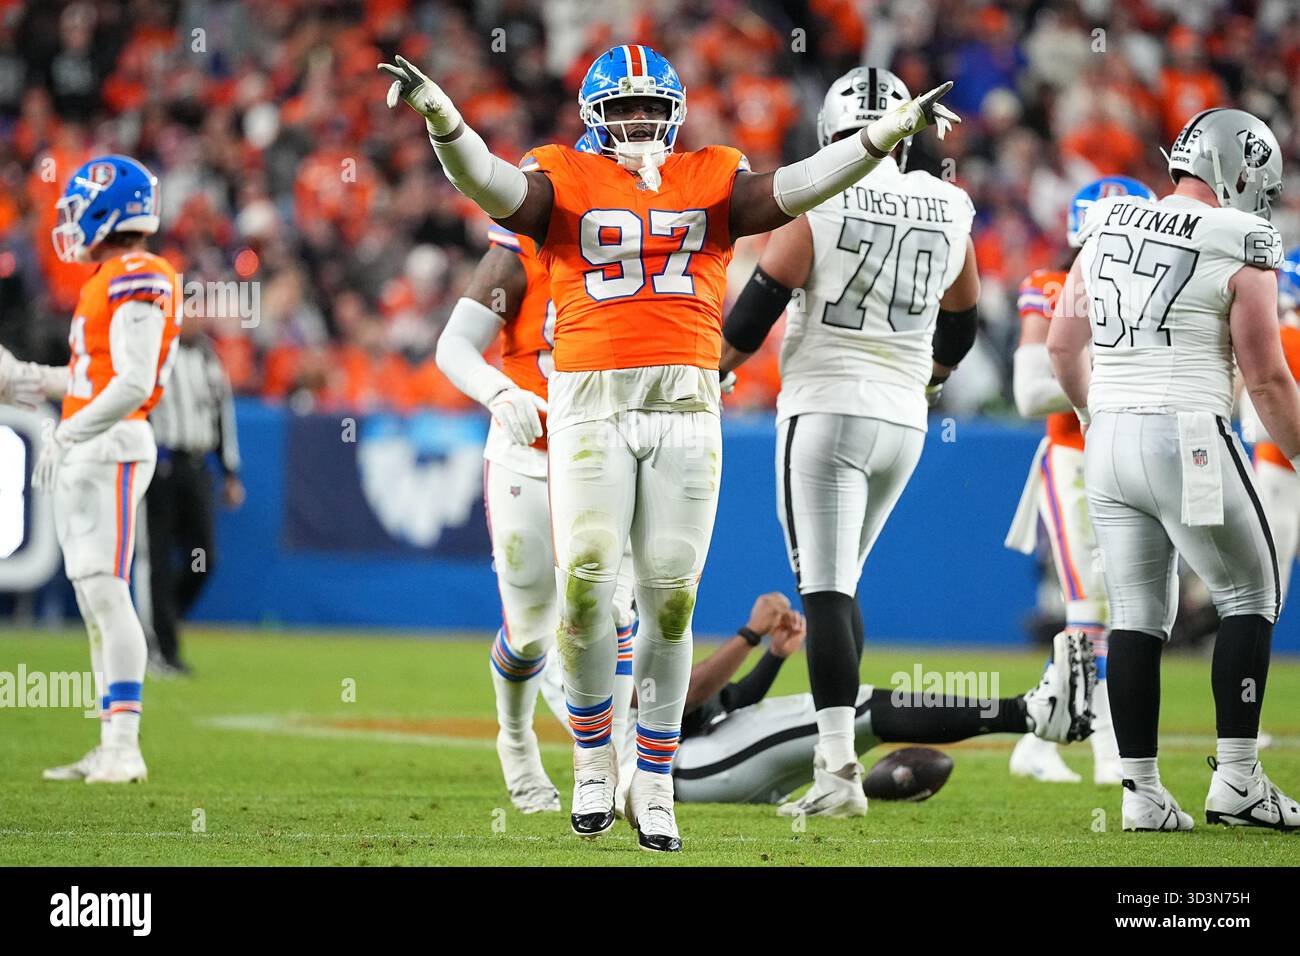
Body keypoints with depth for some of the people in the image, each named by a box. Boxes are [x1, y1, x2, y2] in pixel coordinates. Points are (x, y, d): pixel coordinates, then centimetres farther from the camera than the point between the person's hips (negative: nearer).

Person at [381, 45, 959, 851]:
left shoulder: (712, 182, 11)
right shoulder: (567, 182, 6)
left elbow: (798, 186, 0)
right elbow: (492, 184, -10)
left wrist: (891, 131, -12)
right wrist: (441, 118, -29)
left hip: (687, 409, 2)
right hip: (590, 405, -2)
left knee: (669, 600, 2)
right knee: (585, 588, -10)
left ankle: (653, 785, 12)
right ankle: (594, 759, 11)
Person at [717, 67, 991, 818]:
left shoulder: (819, 199, -8)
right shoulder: (948, 211, 7)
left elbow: (762, 301, -7)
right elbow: (959, 326, 20)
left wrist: (715, 373, 10)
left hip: (827, 412, -5)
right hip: (903, 422, 5)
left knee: (825, 592, -7)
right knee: (840, 585, 18)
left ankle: (839, 772, -16)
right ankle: (835, 751, 16)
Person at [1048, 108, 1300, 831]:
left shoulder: (1110, 229, 10)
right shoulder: (1241, 250, -7)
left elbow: (1063, 345, 16)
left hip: (1109, 439, 6)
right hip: (1188, 439, -6)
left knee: (1138, 614, 10)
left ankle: (1142, 791, 8)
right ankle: (1236, 779, 3)